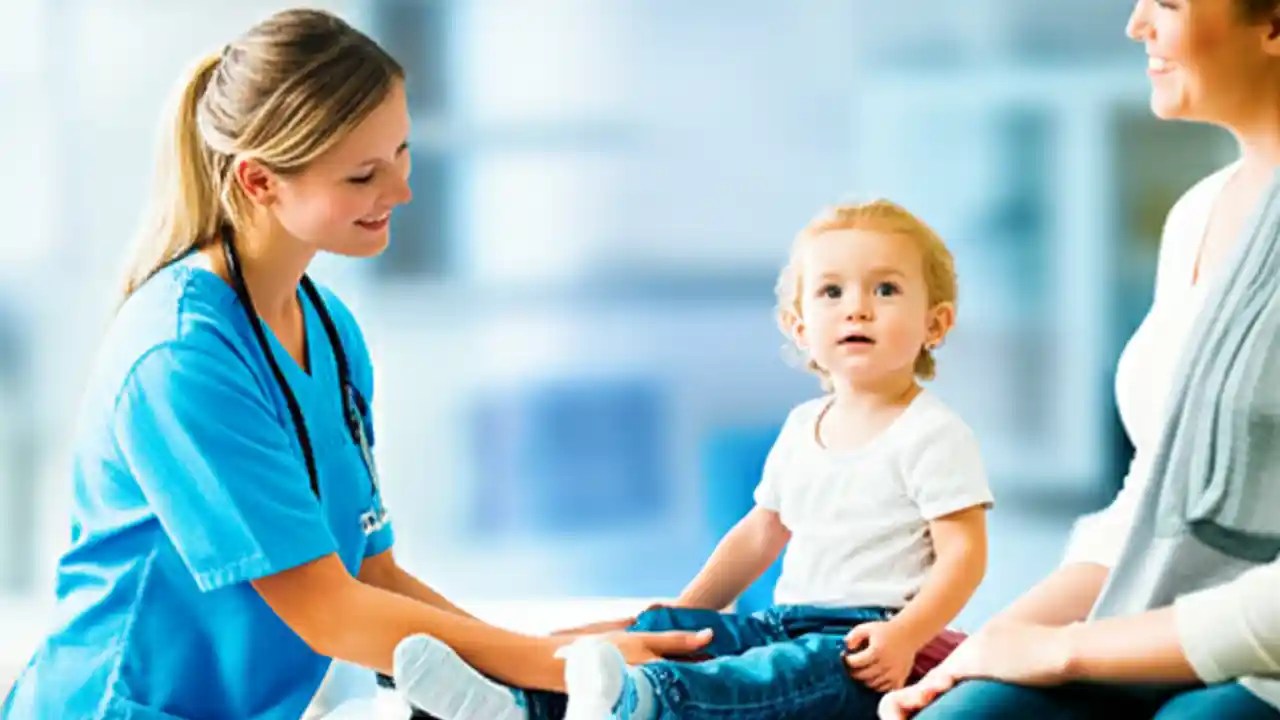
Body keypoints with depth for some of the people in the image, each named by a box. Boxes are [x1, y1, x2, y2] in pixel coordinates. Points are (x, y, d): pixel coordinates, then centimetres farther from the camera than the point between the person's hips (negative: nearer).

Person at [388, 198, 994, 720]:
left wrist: (905, 636, -27)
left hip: (866, 647, -8)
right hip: (787, 621, 8)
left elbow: (964, 552, -12)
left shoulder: (933, 434, -5)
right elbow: (760, 534, 26)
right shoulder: (802, 428, 17)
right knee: (665, 631, -9)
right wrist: (684, 611, 19)